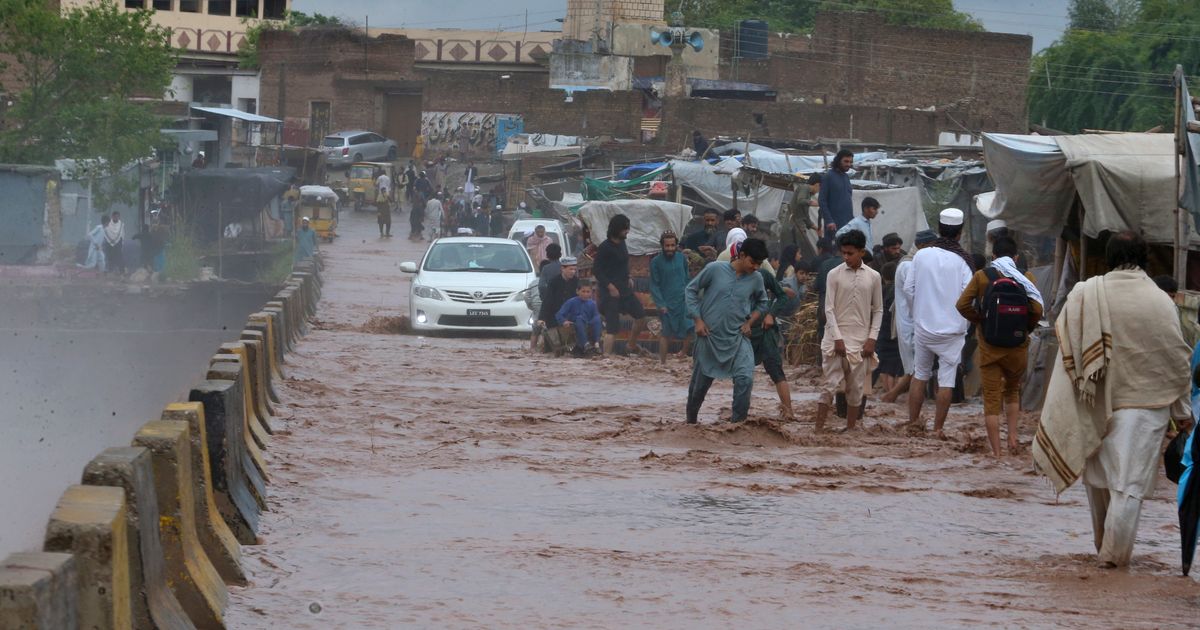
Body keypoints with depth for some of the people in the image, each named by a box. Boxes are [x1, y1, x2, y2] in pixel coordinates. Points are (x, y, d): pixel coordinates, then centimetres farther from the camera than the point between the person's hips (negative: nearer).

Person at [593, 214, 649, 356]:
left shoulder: (621, 243, 8)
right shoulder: (605, 247, -16)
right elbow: (596, 270, -17)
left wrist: (628, 279, 9)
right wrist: (610, 286, -20)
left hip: (625, 289, 9)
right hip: (611, 292, -9)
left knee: (641, 316, 15)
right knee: (613, 328, -9)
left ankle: (632, 348, 32)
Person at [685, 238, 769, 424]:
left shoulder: (756, 279, -1)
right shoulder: (715, 269, -11)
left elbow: (762, 303, 17)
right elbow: (691, 290, -1)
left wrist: (750, 322, 2)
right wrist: (697, 319, -6)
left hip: (738, 337, 2)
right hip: (709, 335, -2)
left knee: (745, 378, -19)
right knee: (701, 381, 11)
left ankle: (738, 420, -7)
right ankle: (691, 419, 35)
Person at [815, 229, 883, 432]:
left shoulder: (873, 277, 4)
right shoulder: (835, 274, -2)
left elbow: (878, 311, 8)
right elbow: (829, 309, -4)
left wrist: (872, 339, -1)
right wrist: (837, 338, -11)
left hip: (861, 341, 2)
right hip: (837, 338, -2)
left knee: (856, 389, 5)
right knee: (831, 385, -6)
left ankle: (851, 429, 13)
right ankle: (819, 429, -4)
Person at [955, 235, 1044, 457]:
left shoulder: (982, 276, -2)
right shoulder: (1025, 278, -2)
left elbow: (963, 304, -9)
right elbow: (1037, 309, -11)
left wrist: (979, 321, 5)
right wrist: (1025, 328, 6)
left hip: (989, 347, -1)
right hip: (1018, 347, 1)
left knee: (992, 398, 3)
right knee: (1012, 390, 24)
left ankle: (996, 452, 0)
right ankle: (1012, 435, 10)